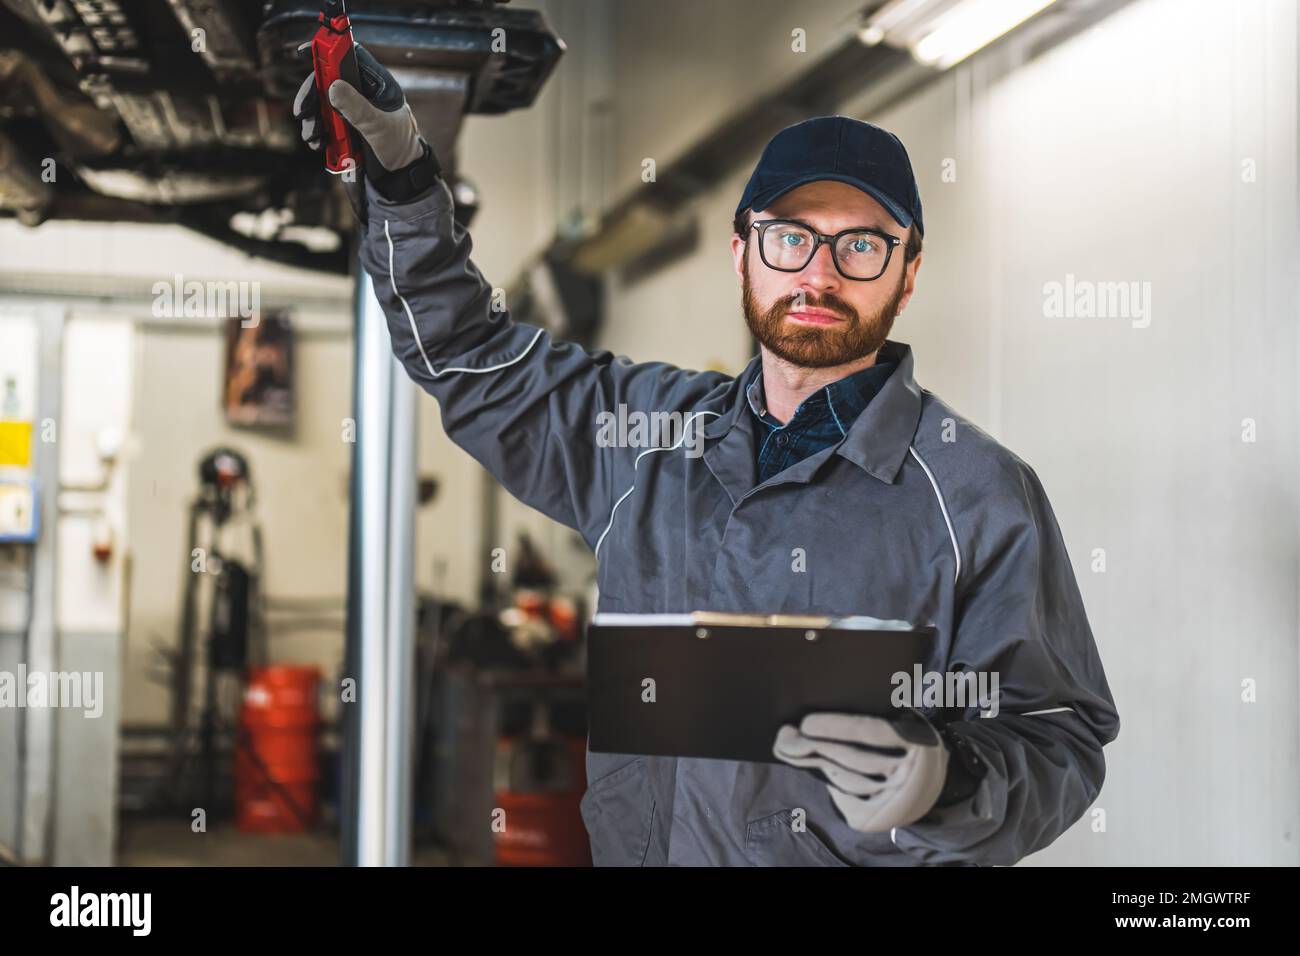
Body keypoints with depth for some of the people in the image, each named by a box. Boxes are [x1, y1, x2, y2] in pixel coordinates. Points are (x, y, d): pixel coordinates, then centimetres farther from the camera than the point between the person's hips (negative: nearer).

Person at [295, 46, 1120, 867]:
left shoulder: (980, 495, -11)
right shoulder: (652, 427, 3)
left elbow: (1062, 736, -12)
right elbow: (468, 353, 14)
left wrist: (941, 783, -31)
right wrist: (401, 171, 4)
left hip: (869, 850, -4)